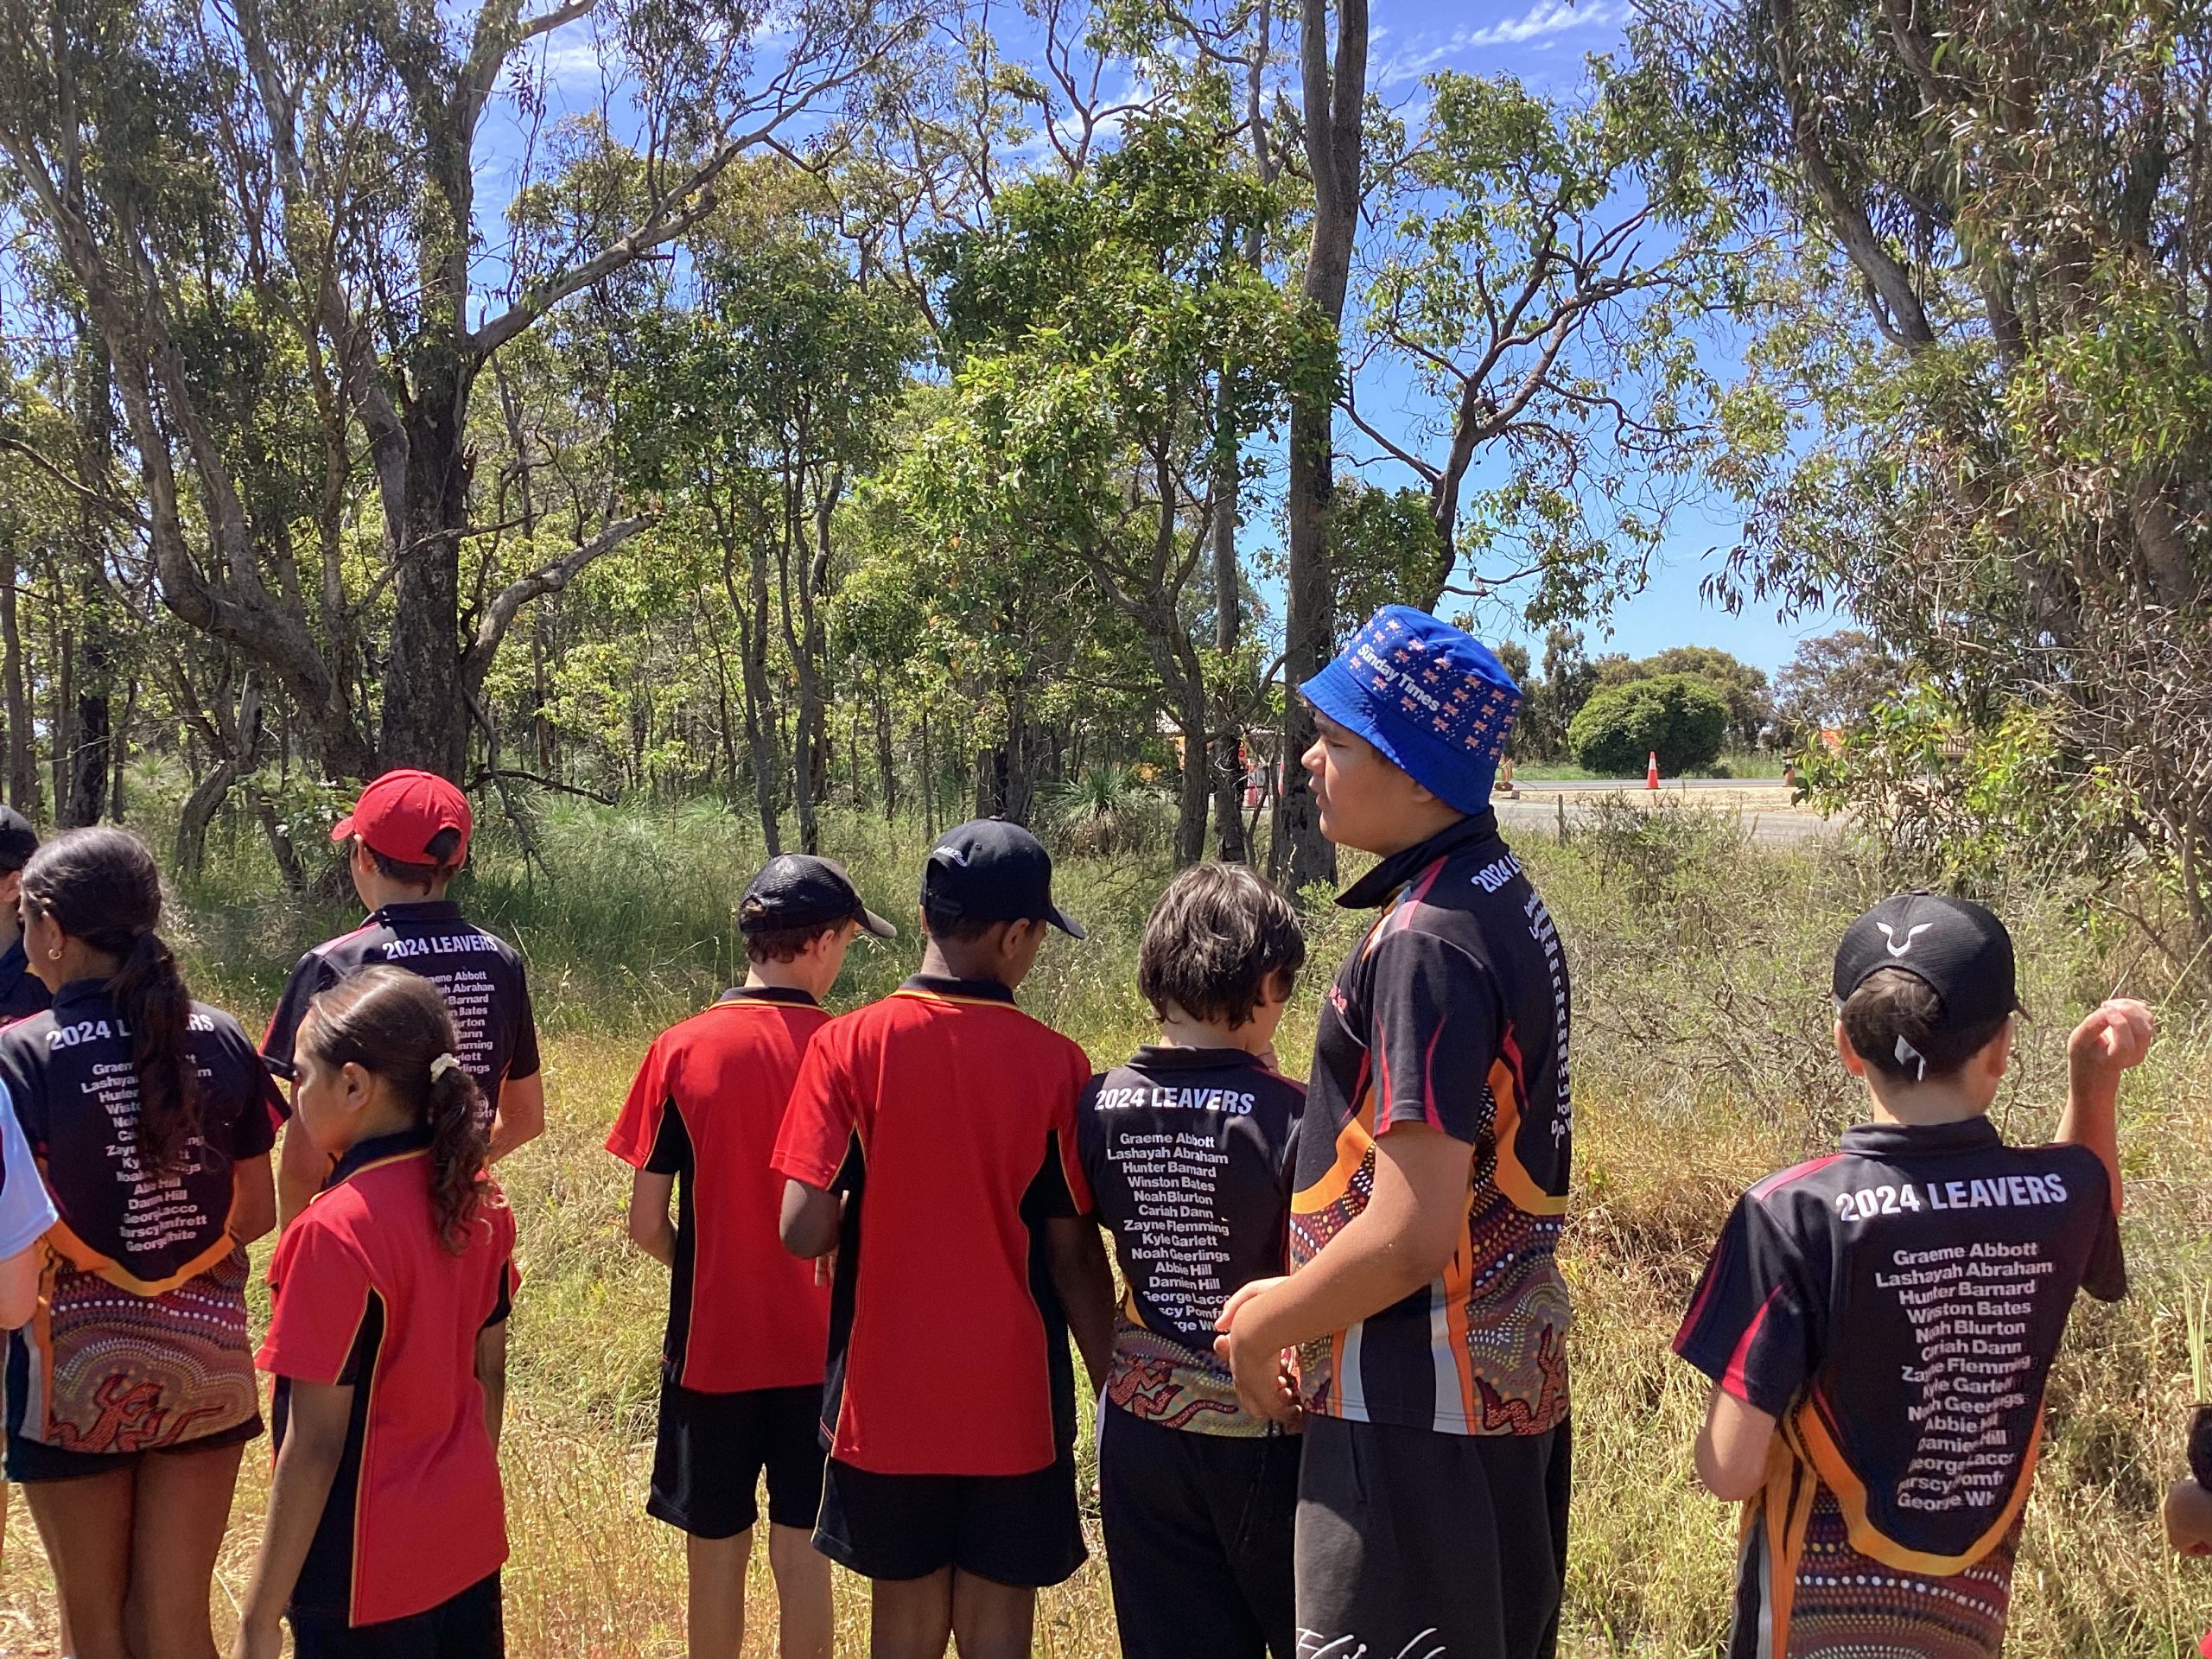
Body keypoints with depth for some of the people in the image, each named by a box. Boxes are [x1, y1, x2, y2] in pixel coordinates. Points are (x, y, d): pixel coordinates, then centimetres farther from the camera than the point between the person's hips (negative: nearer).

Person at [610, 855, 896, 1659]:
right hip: (817, 1346, 0)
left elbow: (646, 1222, -8)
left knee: (716, 1556, 15)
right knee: (803, 1556, 14)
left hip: (710, 1343, 0)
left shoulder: (682, 1049, -10)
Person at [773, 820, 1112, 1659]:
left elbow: (805, 1231, -14)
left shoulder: (848, 1045, -10)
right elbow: (1074, 1255, -7)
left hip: (889, 1401, 1)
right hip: (1014, 1406, -1)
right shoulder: (1056, 1063, -10)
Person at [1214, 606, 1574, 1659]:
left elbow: (1408, 1236, -26)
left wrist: (1260, 1328, -9)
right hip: (1514, 1378, 10)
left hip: (1418, 1408, -10)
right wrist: (1299, 1294, 12)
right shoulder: (1506, 899, 6)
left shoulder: (1426, 942, -23)